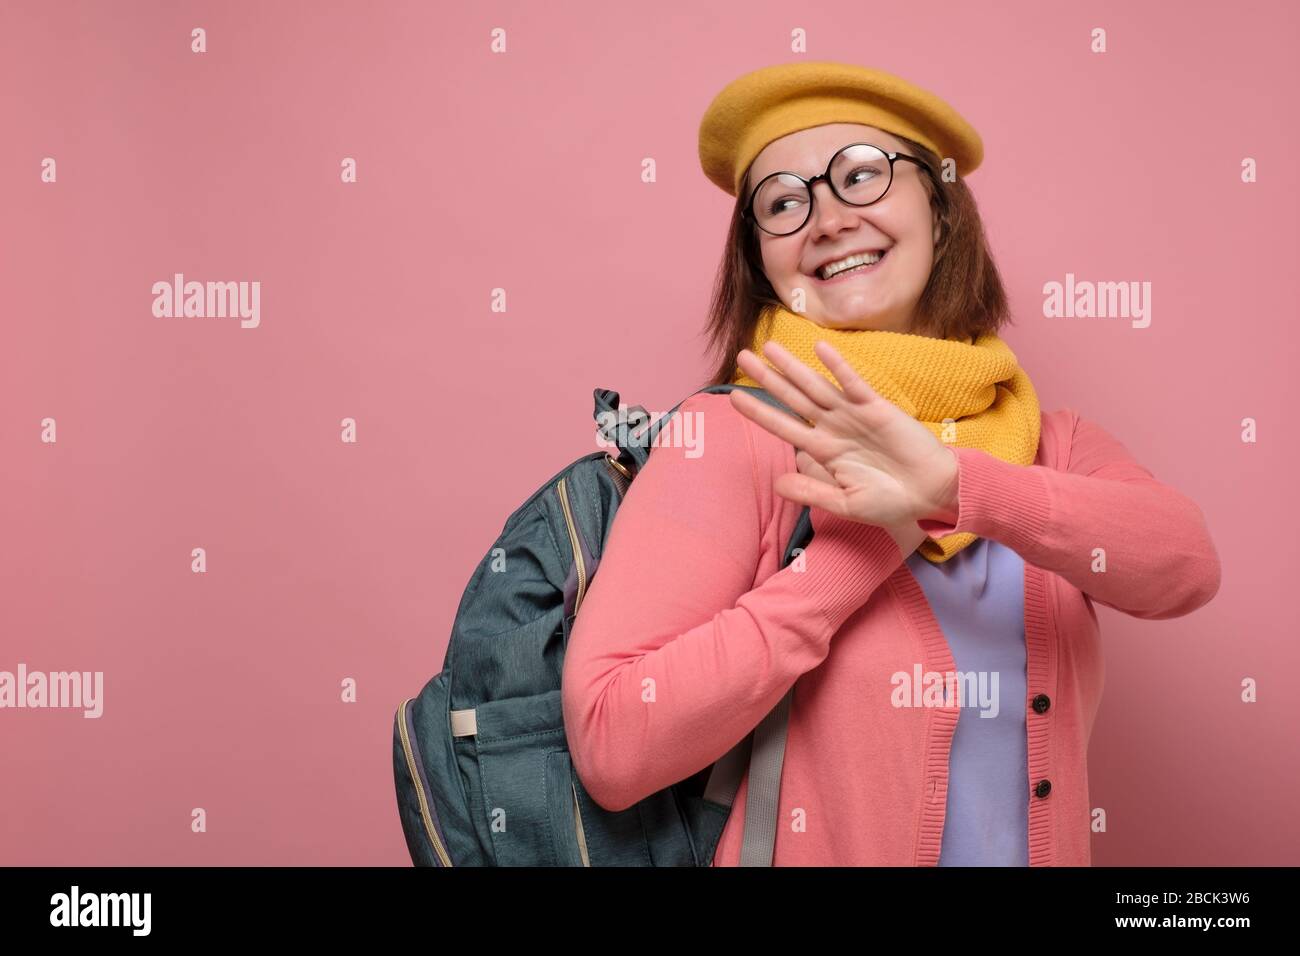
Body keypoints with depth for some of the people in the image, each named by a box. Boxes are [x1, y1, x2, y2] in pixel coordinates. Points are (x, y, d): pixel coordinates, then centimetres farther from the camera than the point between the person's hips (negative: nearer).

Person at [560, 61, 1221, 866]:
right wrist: (869, 546, -25)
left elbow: (1187, 569, -20)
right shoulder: (730, 434, -17)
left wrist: (954, 483, -33)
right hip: (818, 844, -3)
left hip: (1048, 845, 4)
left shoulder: (1053, 443, -2)